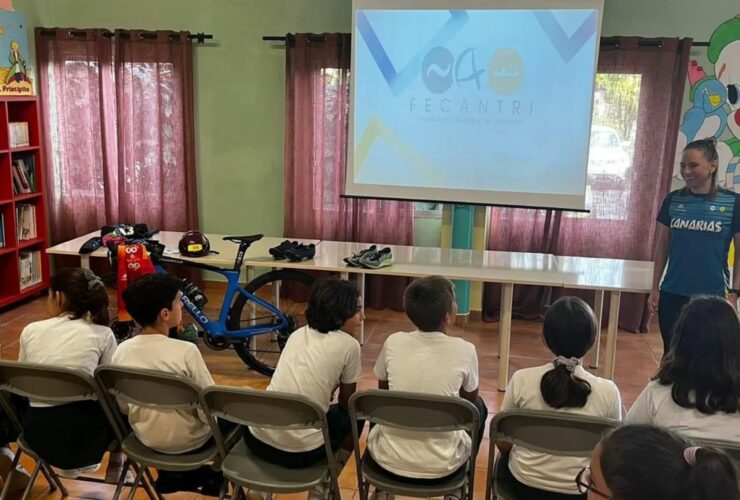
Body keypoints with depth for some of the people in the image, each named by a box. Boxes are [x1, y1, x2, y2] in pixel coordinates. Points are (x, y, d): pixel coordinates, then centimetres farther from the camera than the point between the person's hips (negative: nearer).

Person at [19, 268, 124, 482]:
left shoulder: (30, 330, 1)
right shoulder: (102, 334, -6)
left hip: (37, 438, 3)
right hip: (83, 436, -3)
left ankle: (69, 462, 36)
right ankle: (115, 466, 29)